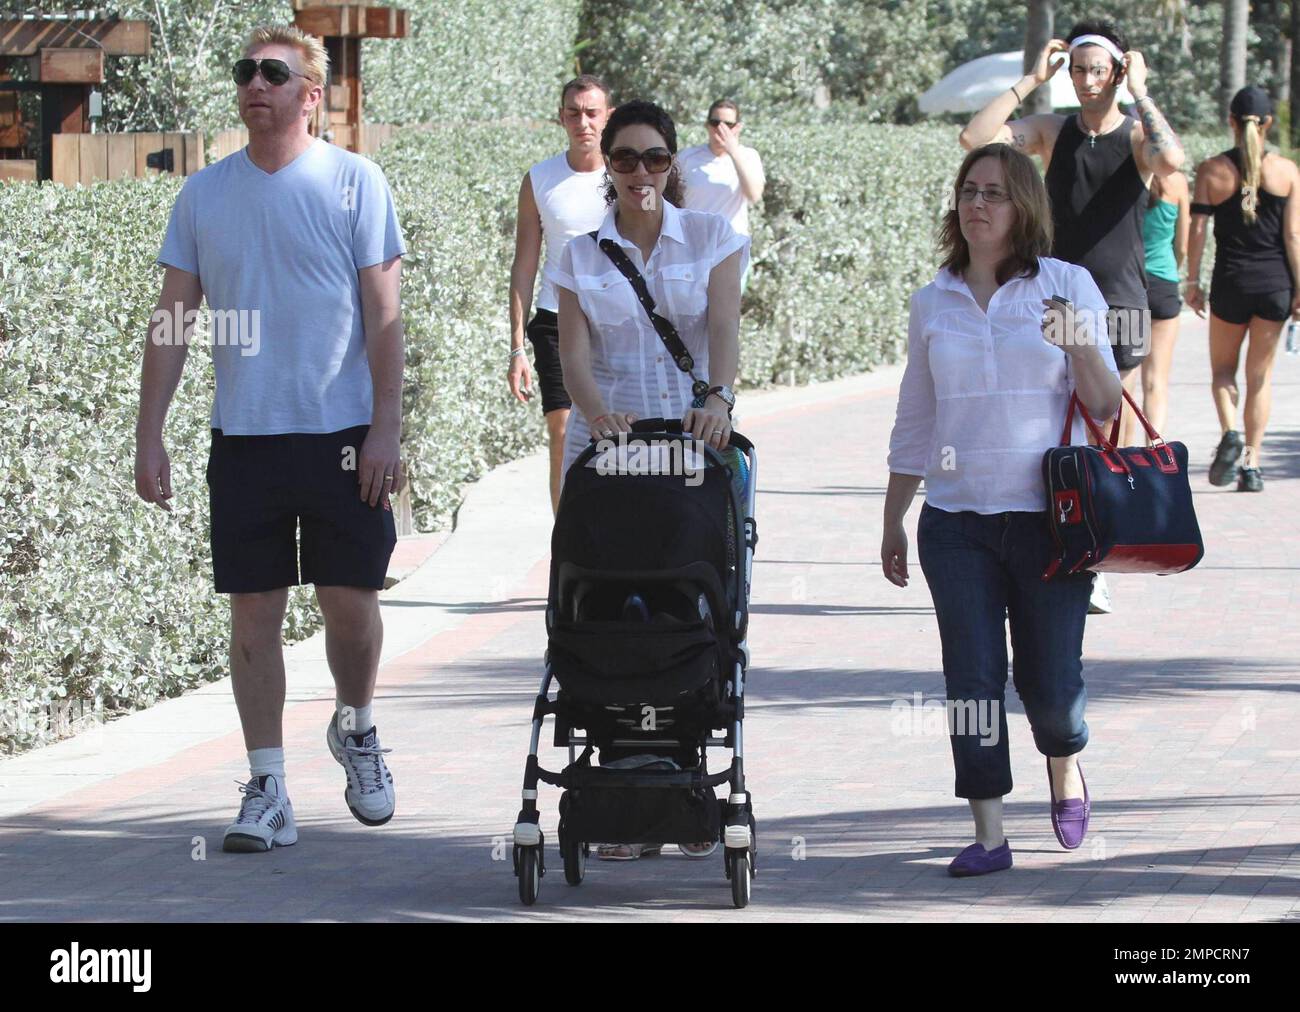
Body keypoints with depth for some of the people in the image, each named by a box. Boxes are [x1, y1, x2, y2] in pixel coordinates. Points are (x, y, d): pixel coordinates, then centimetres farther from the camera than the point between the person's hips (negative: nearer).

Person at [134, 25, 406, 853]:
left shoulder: (354, 183, -1)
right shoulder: (204, 195, 7)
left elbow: (384, 312, -3)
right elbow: (174, 319, 9)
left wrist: (386, 428, -10)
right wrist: (149, 435, 3)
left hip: (342, 433, -2)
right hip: (243, 435, 2)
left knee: (350, 599, 1)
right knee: (254, 612, 1)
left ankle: (357, 728, 29)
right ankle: (267, 792, 5)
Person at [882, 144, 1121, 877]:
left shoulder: (1067, 287, 2)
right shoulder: (935, 302, 9)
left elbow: (1107, 406, -1)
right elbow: (915, 422, 17)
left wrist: (1083, 349, -20)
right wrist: (893, 522, 17)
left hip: (1049, 518, -2)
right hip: (957, 522, 2)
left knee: (1050, 682, 0)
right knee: (973, 679, -3)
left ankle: (1065, 765, 32)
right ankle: (990, 834, 3)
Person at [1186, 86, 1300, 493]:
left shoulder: (1211, 170, -3)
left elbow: (1197, 230, -4)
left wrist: (1193, 282, 4)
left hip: (1231, 281, -1)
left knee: (1223, 368, 16)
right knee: (1260, 374, 11)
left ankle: (1230, 431, -12)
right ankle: (1252, 463, 7)